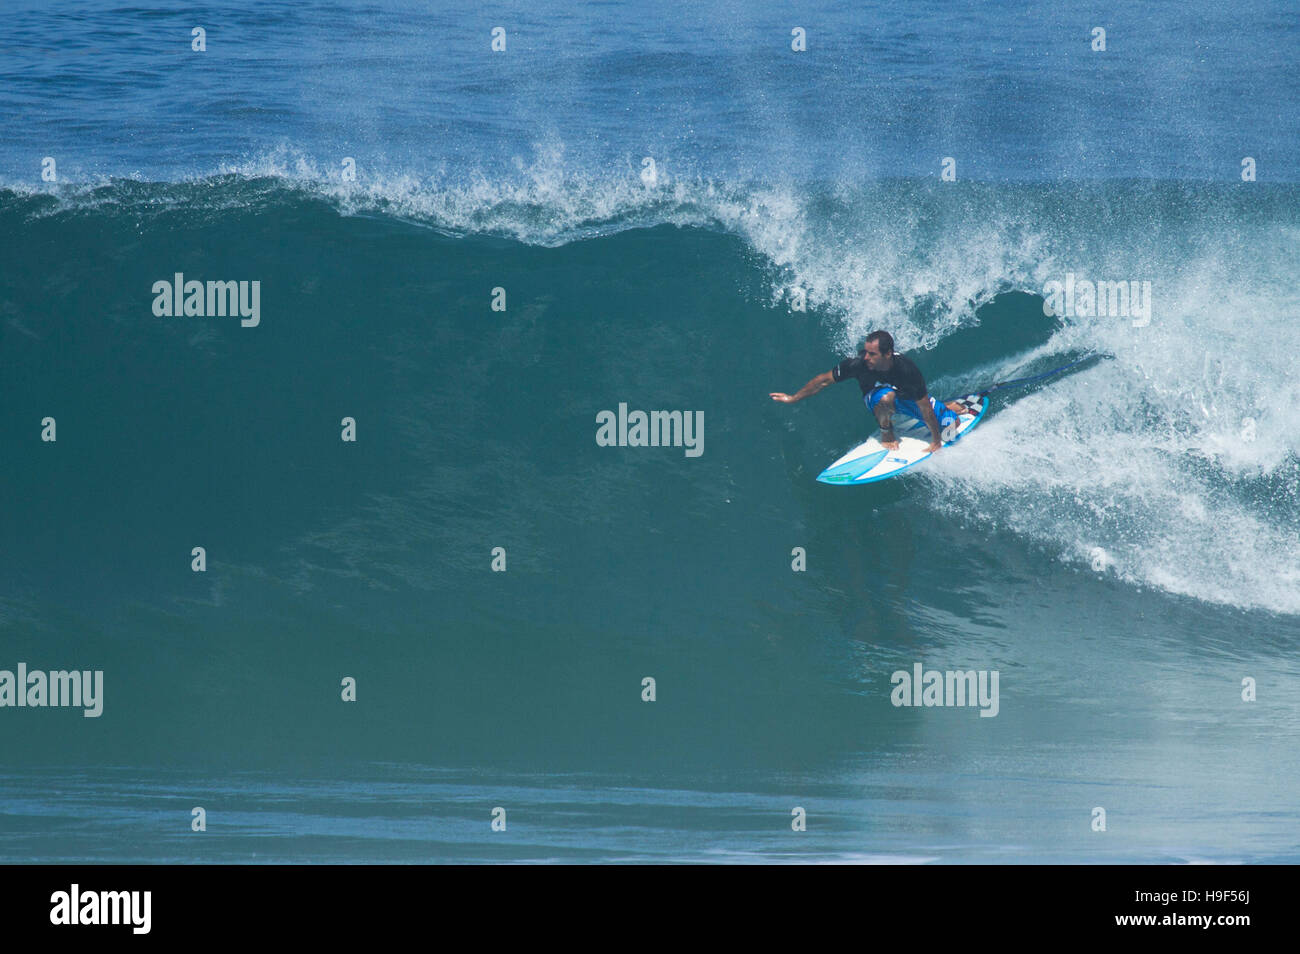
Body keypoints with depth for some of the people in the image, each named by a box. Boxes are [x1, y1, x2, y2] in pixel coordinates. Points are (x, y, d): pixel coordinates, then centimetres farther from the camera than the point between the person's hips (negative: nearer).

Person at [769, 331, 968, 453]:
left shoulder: (907, 369, -38)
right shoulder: (859, 364, -35)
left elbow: (924, 408, -28)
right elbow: (824, 380, -20)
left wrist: (936, 442, -22)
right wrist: (793, 398, -16)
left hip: (907, 397, 0)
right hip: (877, 396, 0)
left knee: (951, 424, -8)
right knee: (886, 397, -39)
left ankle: (946, 406, 30)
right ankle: (886, 433, -6)